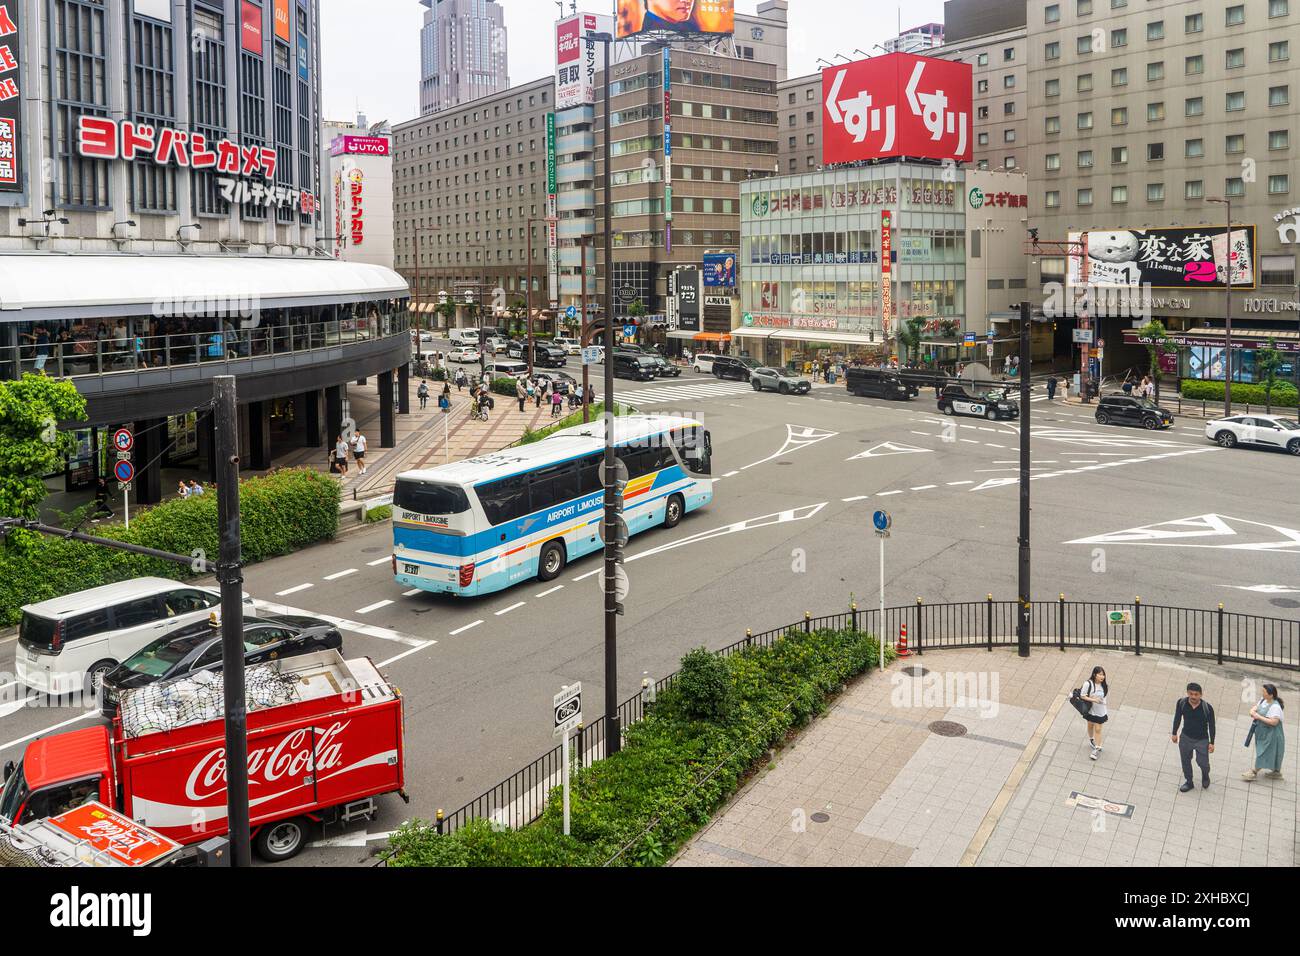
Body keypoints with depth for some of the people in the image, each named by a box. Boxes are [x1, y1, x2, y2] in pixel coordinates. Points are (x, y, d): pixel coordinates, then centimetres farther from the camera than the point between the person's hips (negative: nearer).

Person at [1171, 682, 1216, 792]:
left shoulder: (1207, 708, -23)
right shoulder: (1181, 703, -18)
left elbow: (1211, 725, -10)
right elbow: (1177, 718, 0)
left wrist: (1212, 743, -5)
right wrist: (1174, 733, 9)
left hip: (1202, 740, -2)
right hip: (1186, 738, 2)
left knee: (1202, 762, 6)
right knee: (1185, 761, 16)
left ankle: (1205, 775, 42)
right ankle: (1188, 782, 39)